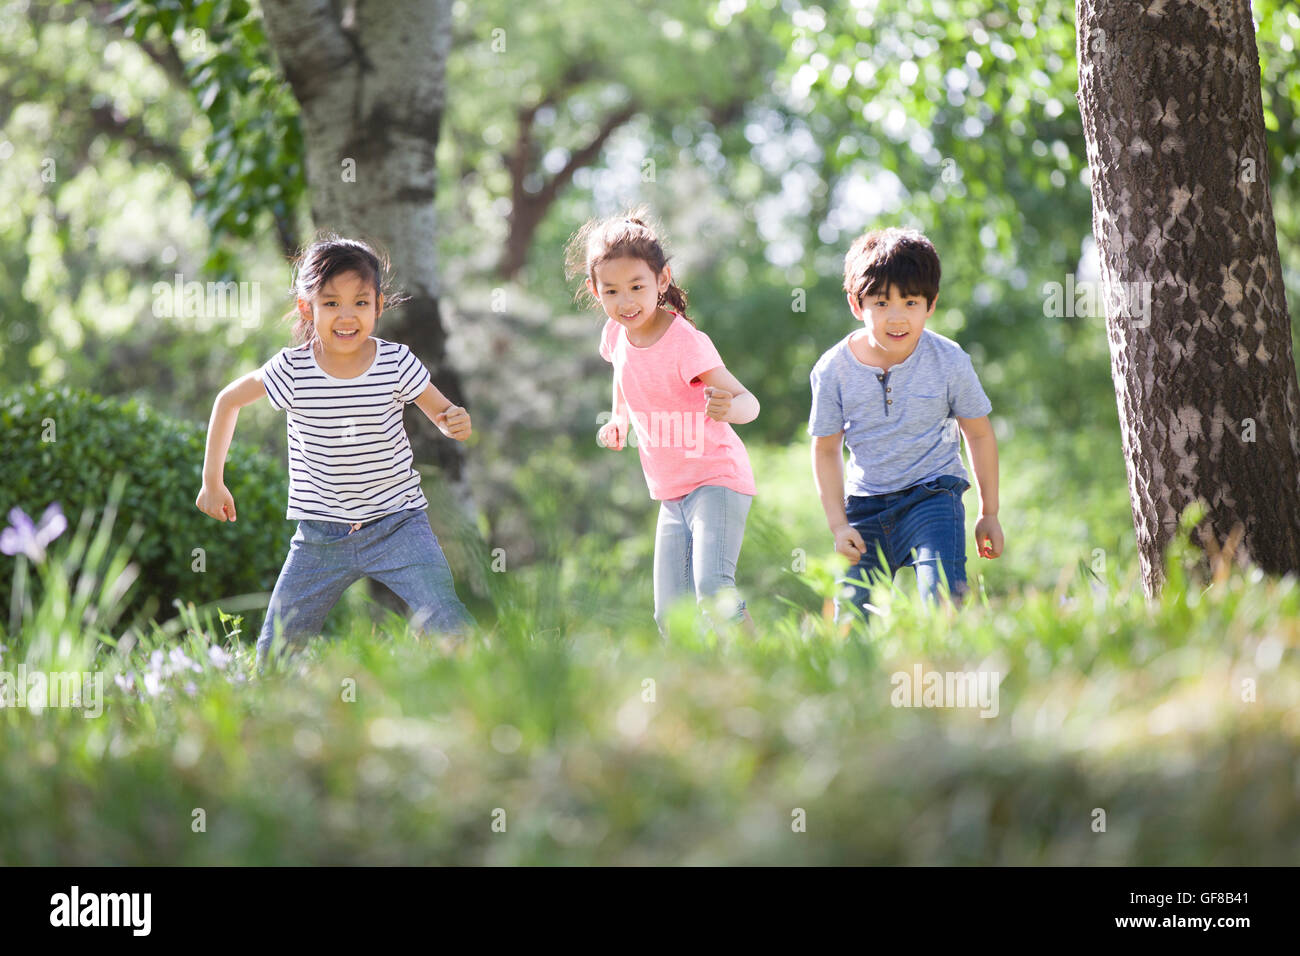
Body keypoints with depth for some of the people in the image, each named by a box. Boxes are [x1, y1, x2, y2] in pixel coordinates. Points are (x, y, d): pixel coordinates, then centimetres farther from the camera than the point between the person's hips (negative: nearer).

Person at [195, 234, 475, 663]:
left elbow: (442, 413, 2)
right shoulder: (292, 370, -11)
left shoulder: (397, 363, -11)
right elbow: (228, 400, 6)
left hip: (397, 525, -1)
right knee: (275, 647, 2)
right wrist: (213, 482, 10)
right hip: (321, 536, 1)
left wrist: (458, 423, -24)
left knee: (446, 623, -19)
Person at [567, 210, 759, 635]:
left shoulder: (685, 342, -21)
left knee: (712, 588, -27)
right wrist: (619, 420, 8)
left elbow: (748, 402, -27)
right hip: (671, 492, 7)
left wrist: (728, 408, -49)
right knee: (669, 616, 5)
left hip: (717, 478, -7)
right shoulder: (615, 334, -1)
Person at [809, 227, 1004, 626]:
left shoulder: (949, 362, -10)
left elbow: (979, 434, 4)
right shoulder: (834, 370, -8)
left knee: (942, 594, -23)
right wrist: (839, 525, -2)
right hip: (865, 503, 2)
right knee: (852, 618, 1)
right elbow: (826, 449, 4)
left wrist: (989, 513, 9)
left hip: (933, 493, -2)